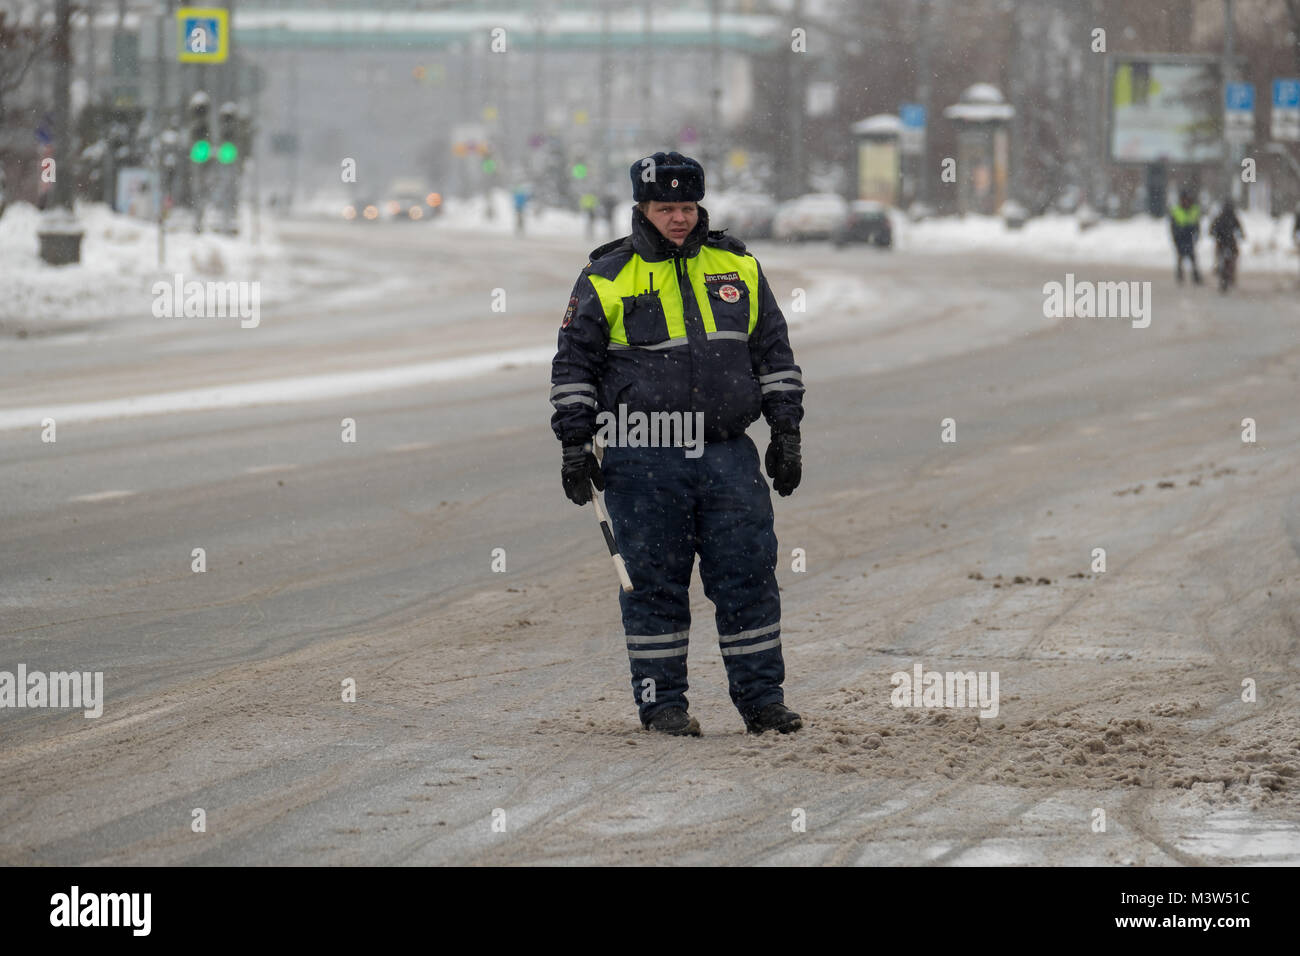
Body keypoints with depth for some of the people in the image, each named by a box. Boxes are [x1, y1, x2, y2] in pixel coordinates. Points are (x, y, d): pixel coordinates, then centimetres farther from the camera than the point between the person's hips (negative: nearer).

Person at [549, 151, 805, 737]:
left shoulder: (738, 268, 10)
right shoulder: (608, 278, 1)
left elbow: (774, 355, 16)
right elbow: (574, 364, 4)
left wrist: (786, 435, 11)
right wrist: (574, 447, -1)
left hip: (729, 457, 3)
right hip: (643, 462, -3)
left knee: (748, 576, 1)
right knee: (654, 581, 2)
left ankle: (761, 696, 8)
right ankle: (660, 701, 10)